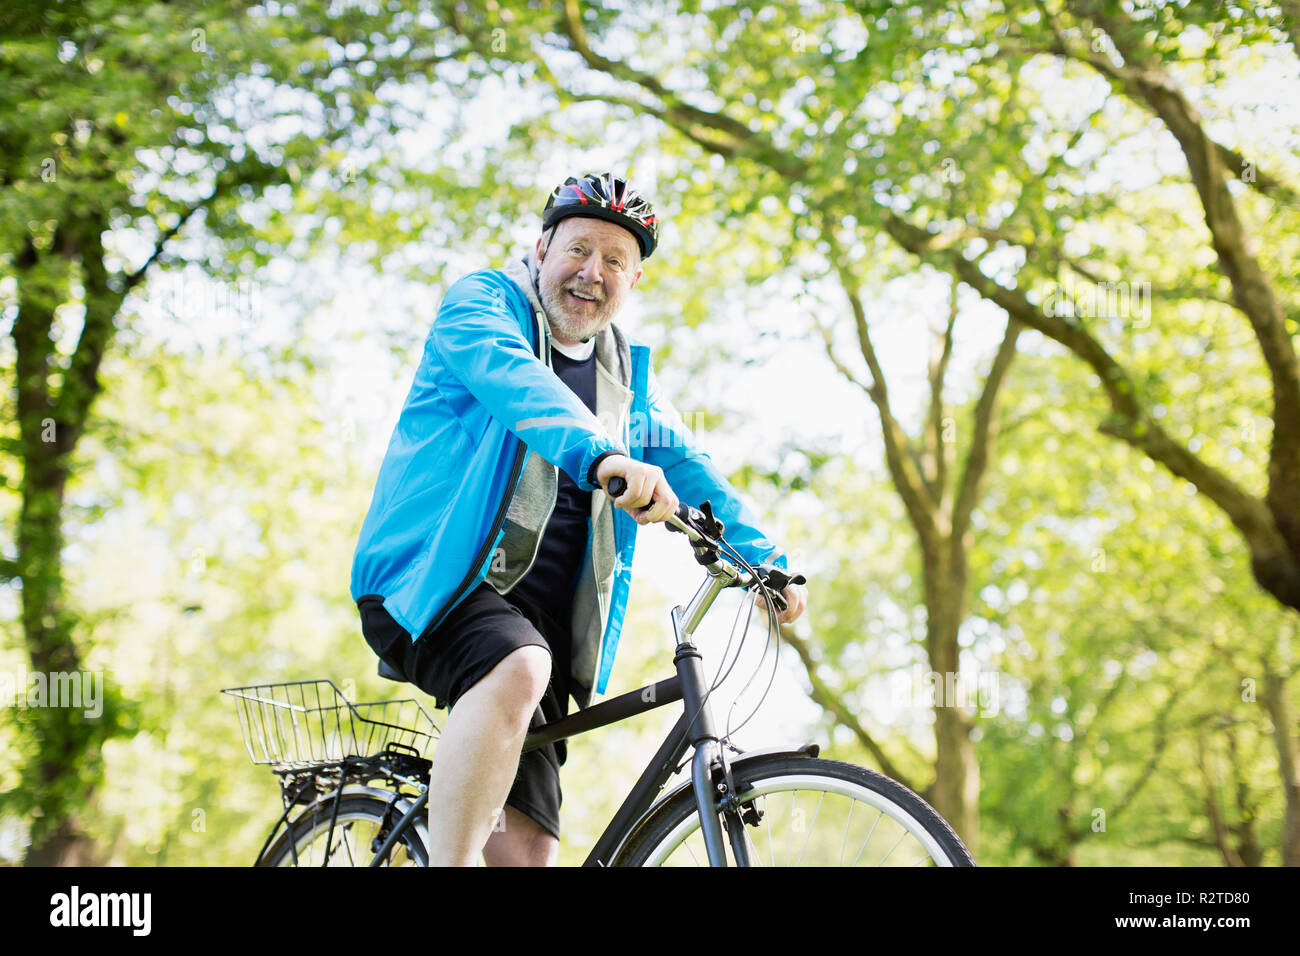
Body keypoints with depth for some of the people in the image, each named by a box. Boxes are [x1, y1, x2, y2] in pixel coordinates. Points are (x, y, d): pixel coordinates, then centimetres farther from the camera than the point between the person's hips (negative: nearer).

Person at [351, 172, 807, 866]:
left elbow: (685, 464, 17)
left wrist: (765, 561, 1)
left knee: (526, 845, -6)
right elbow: (511, 377, -21)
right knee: (516, 669, -38)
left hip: (538, 618, 6)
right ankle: (446, 860, -32)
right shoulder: (483, 301, 0)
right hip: (432, 585, -5)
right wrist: (604, 456, -40)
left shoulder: (628, 373, 19)